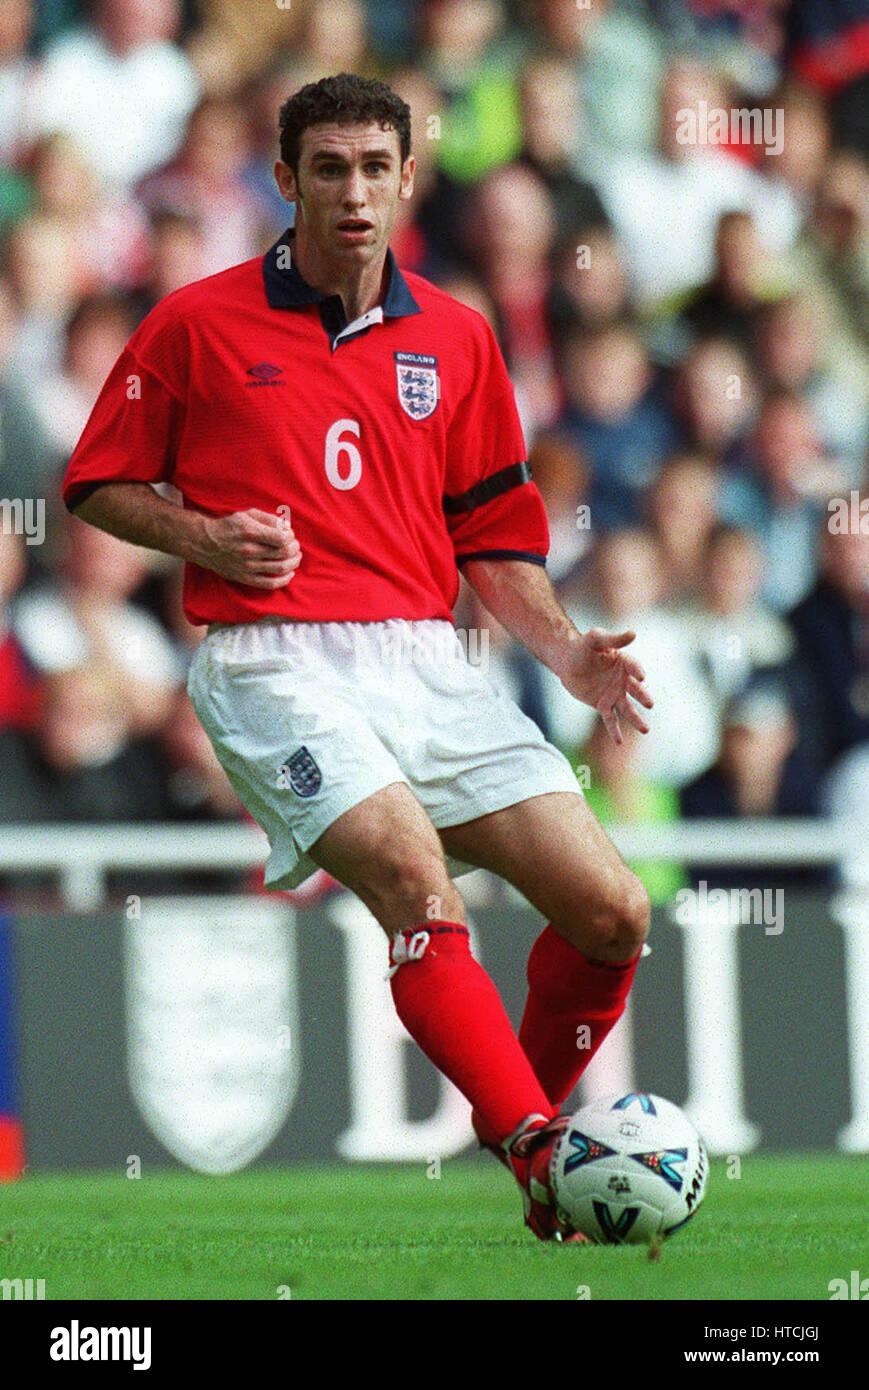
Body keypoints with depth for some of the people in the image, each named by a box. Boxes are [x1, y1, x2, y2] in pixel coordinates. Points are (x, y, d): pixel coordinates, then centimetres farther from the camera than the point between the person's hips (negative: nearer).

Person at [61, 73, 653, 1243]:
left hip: (427, 661, 4)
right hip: (274, 660, -4)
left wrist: (569, 653, 3)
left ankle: (530, 1119, 18)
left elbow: (494, 535, 19)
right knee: (415, 875, -31)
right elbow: (100, 484, 11)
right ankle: (540, 1155, -33)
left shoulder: (456, 340, 14)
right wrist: (204, 537, -7)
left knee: (612, 911, -7)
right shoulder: (200, 324, 4)